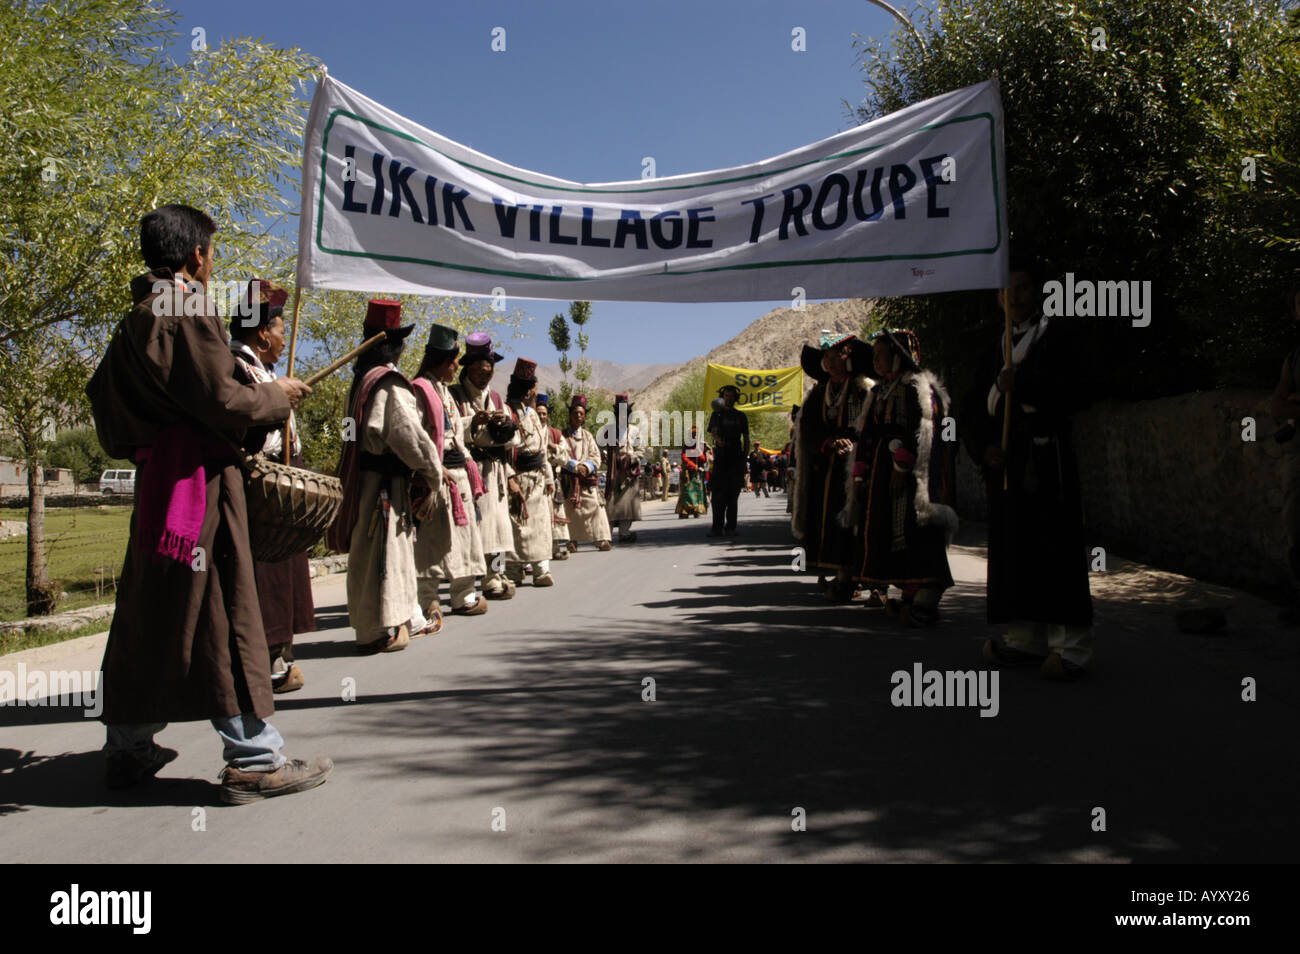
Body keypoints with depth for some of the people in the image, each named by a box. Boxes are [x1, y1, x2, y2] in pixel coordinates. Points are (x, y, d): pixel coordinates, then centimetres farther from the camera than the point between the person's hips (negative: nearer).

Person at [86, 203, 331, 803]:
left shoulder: (138, 316, 17)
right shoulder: (187, 310, -11)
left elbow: (104, 393, 21)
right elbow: (222, 399, -18)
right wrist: (276, 395, -2)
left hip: (155, 476, 9)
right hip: (199, 478, -9)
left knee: (149, 610, 14)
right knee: (221, 611, -8)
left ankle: (128, 747, 23)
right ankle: (252, 759, -3)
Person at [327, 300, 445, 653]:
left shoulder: (364, 379, 13)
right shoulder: (390, 383, -16)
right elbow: (408, 434, -19)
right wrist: (433, 471, -6)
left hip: (366, 475, 10)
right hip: (385, 482, -10)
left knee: (395, 548, 17)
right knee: (382, 553, -2)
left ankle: (406, 618, 28)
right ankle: (379, 630, 5)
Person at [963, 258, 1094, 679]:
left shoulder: (1054, 333, 3)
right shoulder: (997, 347, 18)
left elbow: (1070, 394, -10)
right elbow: (975, 406, 13)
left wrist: (1022, 384, -23)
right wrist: (985, 446, -4)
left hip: (1045, 455, -5)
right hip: (1004, 456, 6)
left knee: (1054, 546, -8)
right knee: (1012, 546, 5)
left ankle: (1071, 643, -4)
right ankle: (1026, 637, 13)